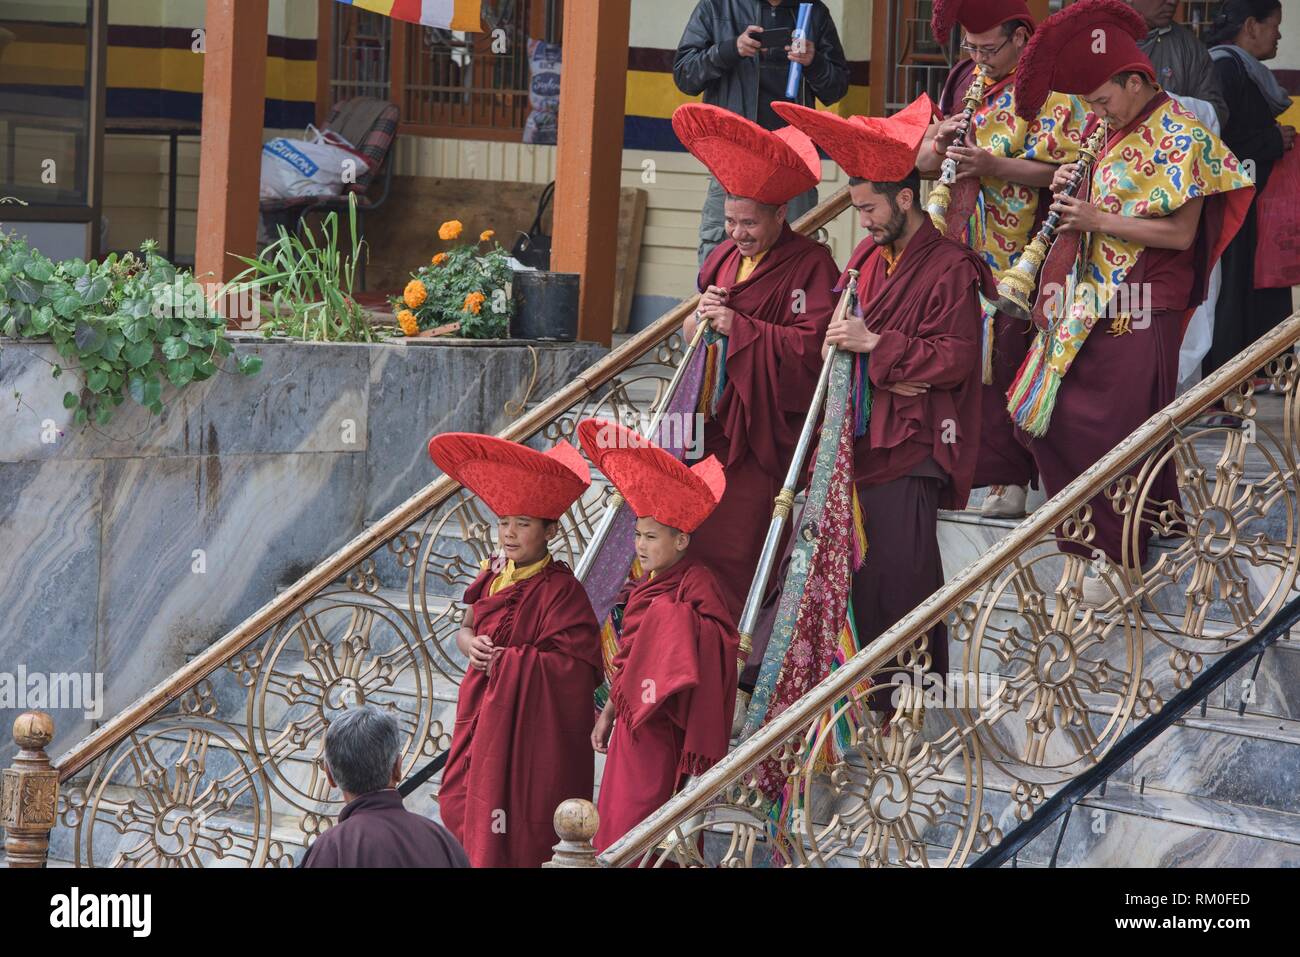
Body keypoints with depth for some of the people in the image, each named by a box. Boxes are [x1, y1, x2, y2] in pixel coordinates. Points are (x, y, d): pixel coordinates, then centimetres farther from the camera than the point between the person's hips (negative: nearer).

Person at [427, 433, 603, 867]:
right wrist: (471, 644, -9)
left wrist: (503, 658, -19)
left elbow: (573, 663, -23)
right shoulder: (494, 575, 5)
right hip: (485, 712, 8)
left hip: (531, 727, -8)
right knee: (461, 806, 12)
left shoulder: (560, 589, -18)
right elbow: (465, 629, 16)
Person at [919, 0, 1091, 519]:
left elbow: (1060, 170, -14)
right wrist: (940, 144, -5)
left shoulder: (1048, 88, -5)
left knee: (1002, 363, -9)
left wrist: (992, 165, -23)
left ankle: (1008, 480, -6)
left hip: (1014, 257, -6)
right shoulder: (965, 79, 16)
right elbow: (922, 161, 18)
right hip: (957, 248, 6)